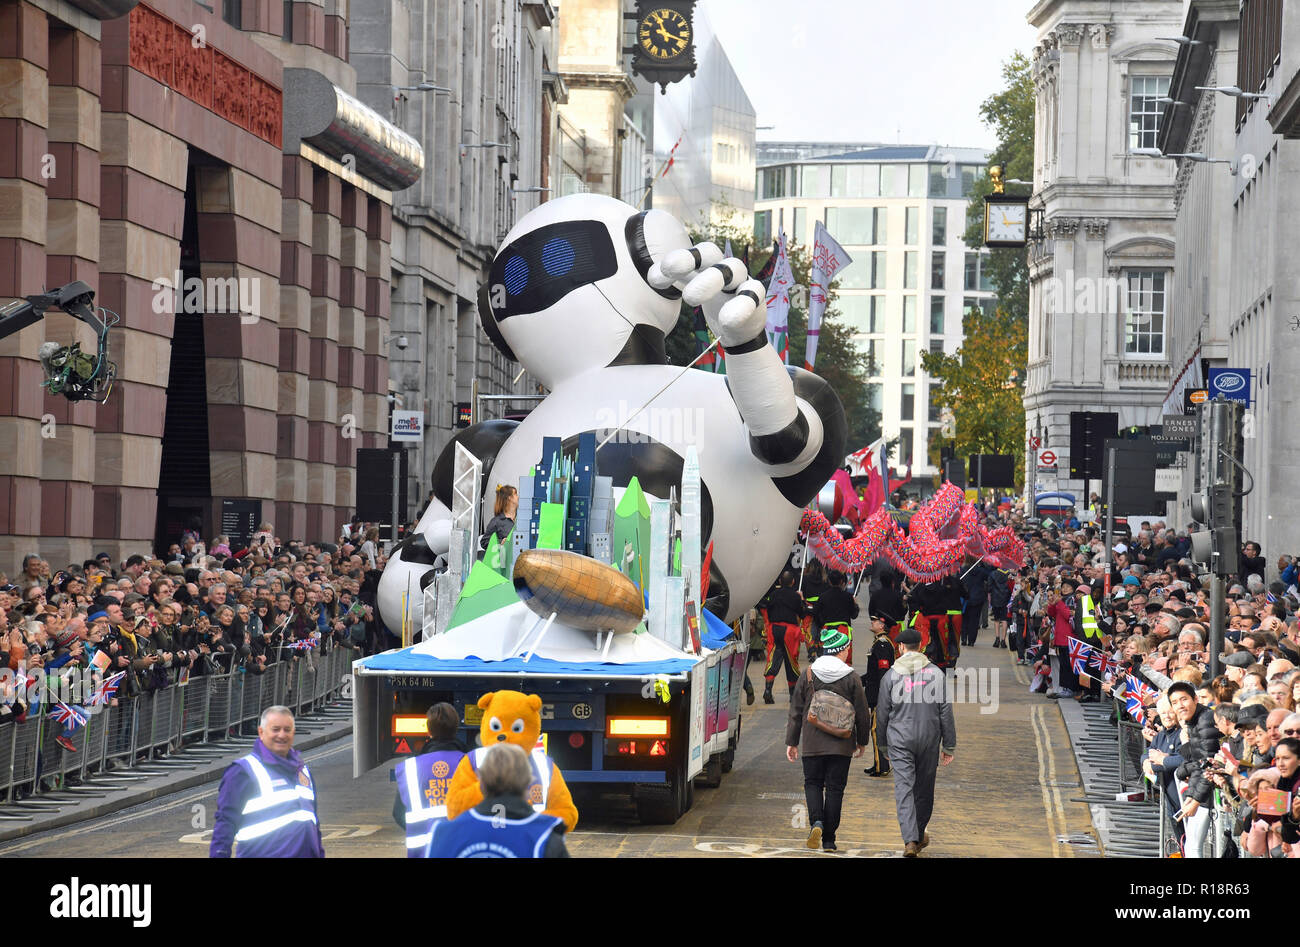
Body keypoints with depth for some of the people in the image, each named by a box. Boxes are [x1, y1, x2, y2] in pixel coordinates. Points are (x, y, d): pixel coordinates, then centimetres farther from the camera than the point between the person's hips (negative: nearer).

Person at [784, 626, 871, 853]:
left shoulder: (808, 675, -1)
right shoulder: (852, 678, -4)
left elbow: (796, 711, 2)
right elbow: (862, 713, 1)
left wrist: (792, 742, 9)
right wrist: (862, 741, 16)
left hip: (812, 743, 1)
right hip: (842, 746, -1)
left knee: (812, 783, 15)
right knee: (835, 788, 6)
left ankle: (816, 821, -11)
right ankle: (829, 840, 7)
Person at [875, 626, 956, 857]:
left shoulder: (891, 675, -2)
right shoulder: (936, 673, 0)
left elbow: (882, 713, 3)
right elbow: (945, 712, 0)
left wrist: (882, 745, 14)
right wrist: (949, 746, 6)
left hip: (899, 741, -2)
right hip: (929, 740, 2)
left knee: (904, 788, -6)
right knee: (924, 789, 15)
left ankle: (910, 840, -20)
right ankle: (919, 835, 29)